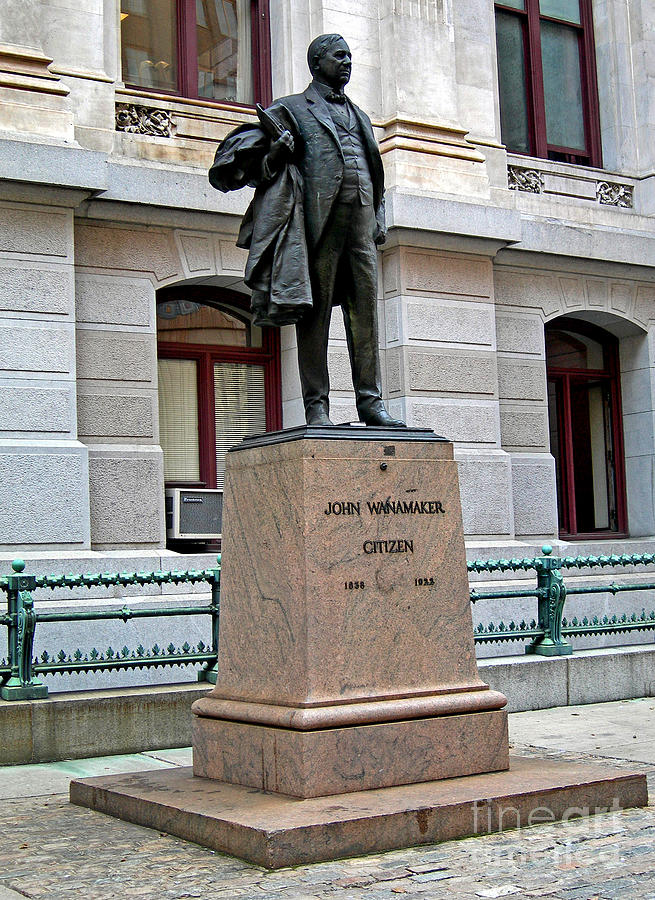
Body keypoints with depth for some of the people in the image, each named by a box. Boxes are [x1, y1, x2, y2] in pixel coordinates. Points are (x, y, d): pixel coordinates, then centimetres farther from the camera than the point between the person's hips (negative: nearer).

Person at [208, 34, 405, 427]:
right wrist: (274, 153, -14)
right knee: (316, 311, -6)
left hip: (361, 218, 5)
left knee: (366, 311, 0)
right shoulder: (292, 110, 12)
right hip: (319, 217, -5)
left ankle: (370, 400, 1)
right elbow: (251, 160, 8)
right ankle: (317, 405, -5)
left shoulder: (360, 116, 28)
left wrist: (378, 222, 17)